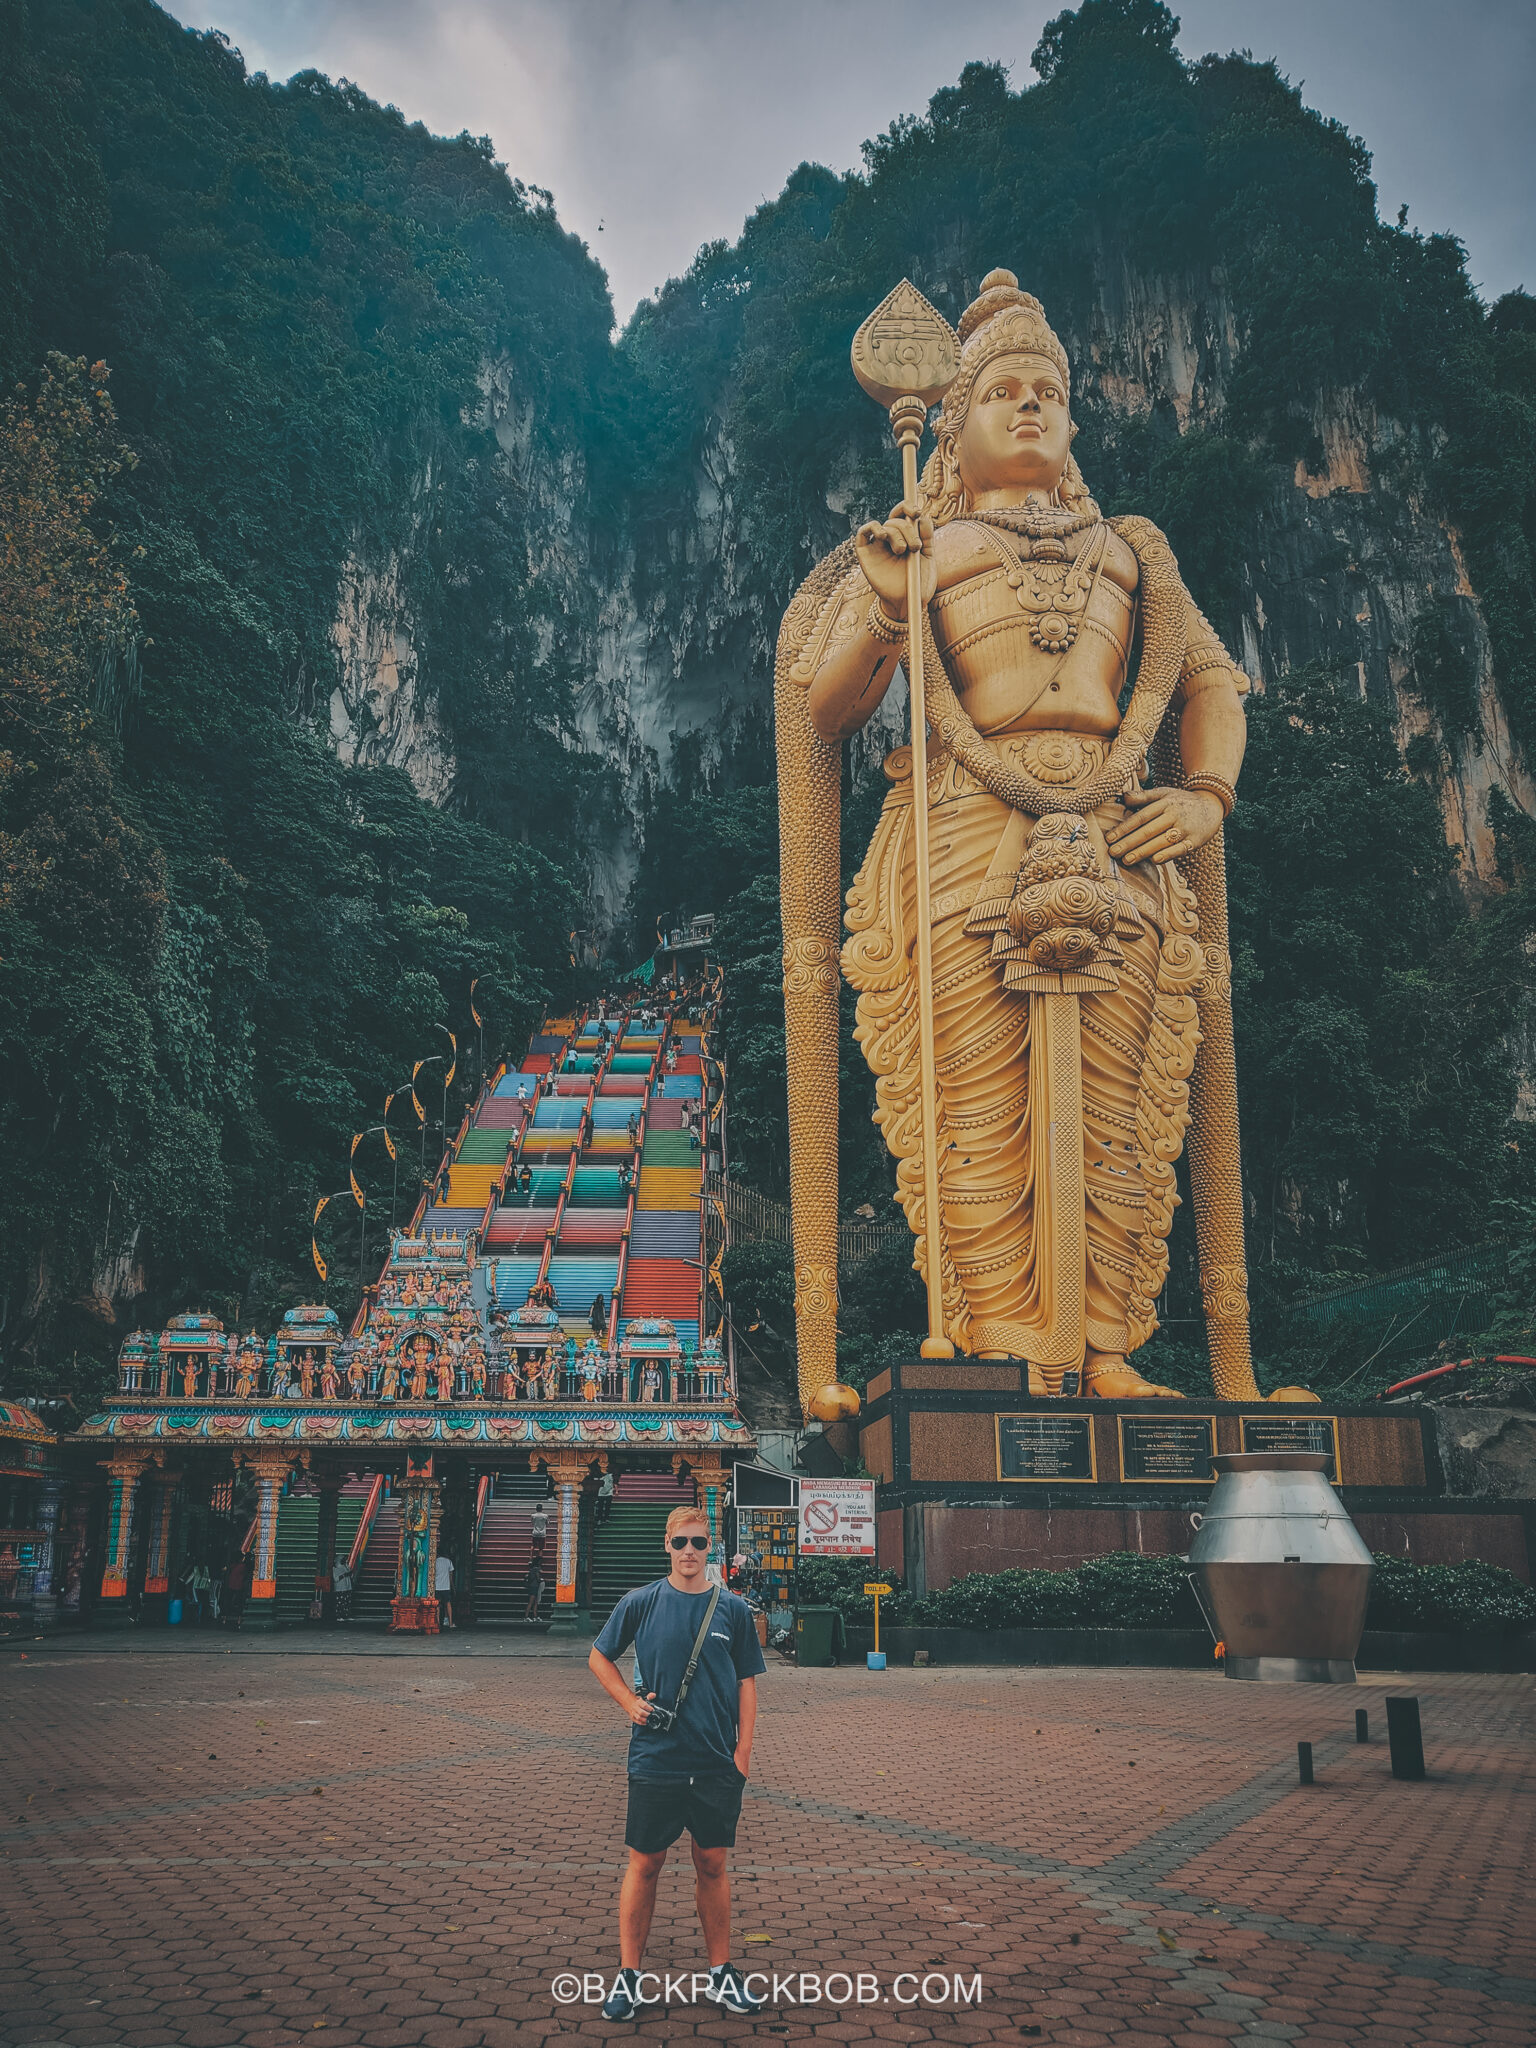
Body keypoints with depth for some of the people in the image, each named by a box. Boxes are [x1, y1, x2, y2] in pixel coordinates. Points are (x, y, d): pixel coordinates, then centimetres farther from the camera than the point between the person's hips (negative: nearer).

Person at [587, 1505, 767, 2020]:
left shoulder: (732, 1608, 1)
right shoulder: (641, 1603, -2)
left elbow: (746, 1683, 5)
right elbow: (599, 1658, 10)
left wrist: (743, 1753, 0)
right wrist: (631, 1703, -2)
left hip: (718, 1764, 1)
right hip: (655, 1759, -1)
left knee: (712, 1865, 10)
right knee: (644, 1864, 6)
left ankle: (721, 1973, 22)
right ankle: (629, 1976, 17)